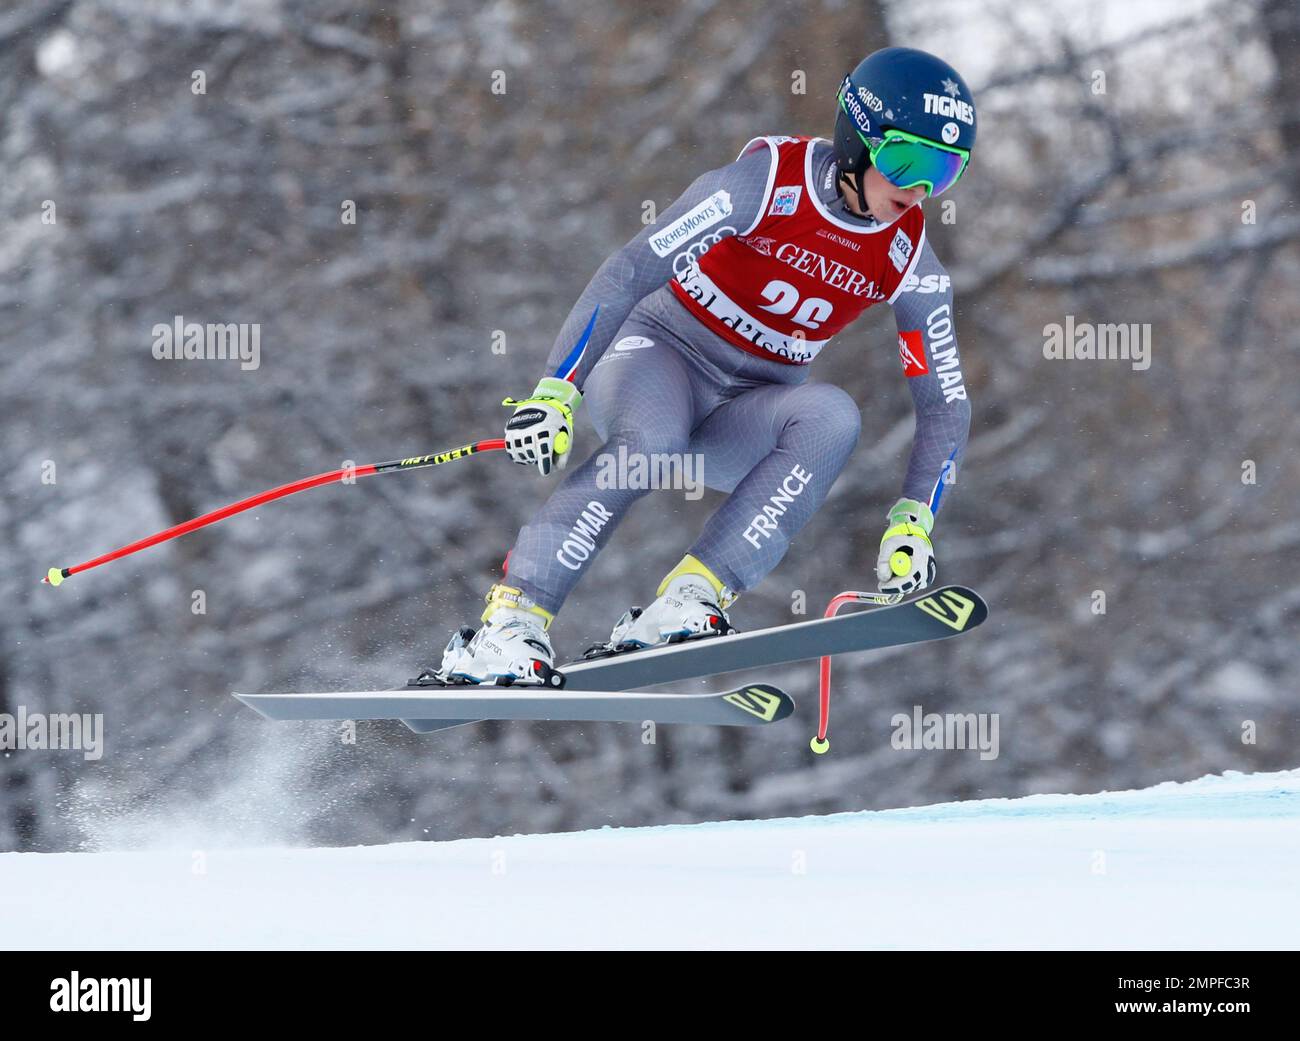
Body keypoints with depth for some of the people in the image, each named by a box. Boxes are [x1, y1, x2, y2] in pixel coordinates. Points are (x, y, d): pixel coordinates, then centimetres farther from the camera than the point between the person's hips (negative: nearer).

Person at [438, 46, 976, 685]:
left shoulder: (909, 261, -5)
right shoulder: (767, 182, -18)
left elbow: (946, 405, 2)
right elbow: (628, 272, -23)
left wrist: (912, 524, -13)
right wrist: (556, 392, -32)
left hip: (744, 420, 4)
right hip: (660, 349, -4)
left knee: (833, 416, -29)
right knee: (649, 441, -38)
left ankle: (687, 600, -36)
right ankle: (509, 623, -38)